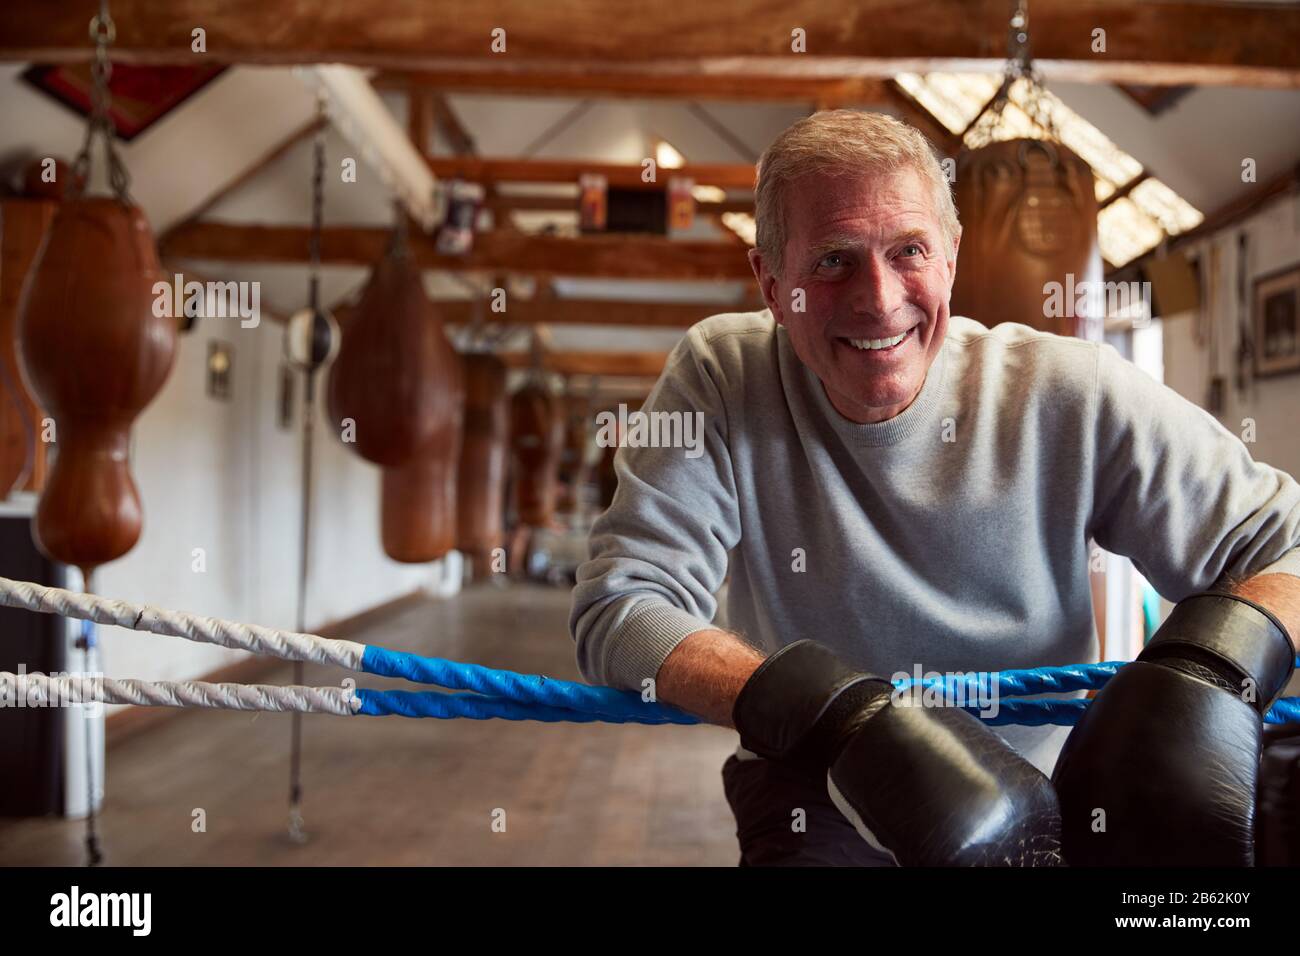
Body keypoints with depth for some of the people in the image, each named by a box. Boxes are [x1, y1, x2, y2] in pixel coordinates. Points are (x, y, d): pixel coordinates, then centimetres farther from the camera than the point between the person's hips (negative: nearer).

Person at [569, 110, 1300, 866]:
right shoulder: (721, 379, -11)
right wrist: (843, 714, -31)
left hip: (1039, 796, 2)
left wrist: (1204, 671, -28)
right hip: (821, 800, -1)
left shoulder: (1067, 394, -10)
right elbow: (619, 609, -18)